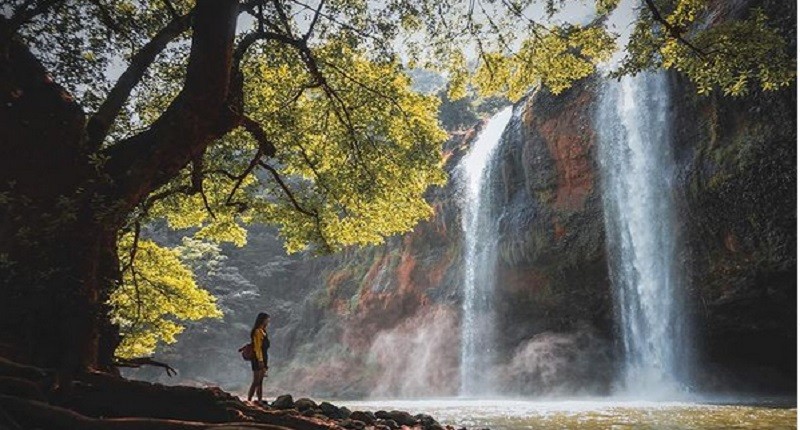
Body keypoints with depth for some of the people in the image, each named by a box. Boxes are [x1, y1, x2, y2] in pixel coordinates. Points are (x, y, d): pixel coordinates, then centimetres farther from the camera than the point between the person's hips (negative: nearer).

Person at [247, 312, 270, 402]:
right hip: (258, 359, -10)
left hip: (263, 358, 10)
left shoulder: (262, 331, 16)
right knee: (256, 381, -9)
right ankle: (248, 401, -7)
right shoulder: (258, 331, -13)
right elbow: (257, 347, -18)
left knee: (260, 382, 11)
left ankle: (259, 401, 15)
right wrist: (260, 361, -22)